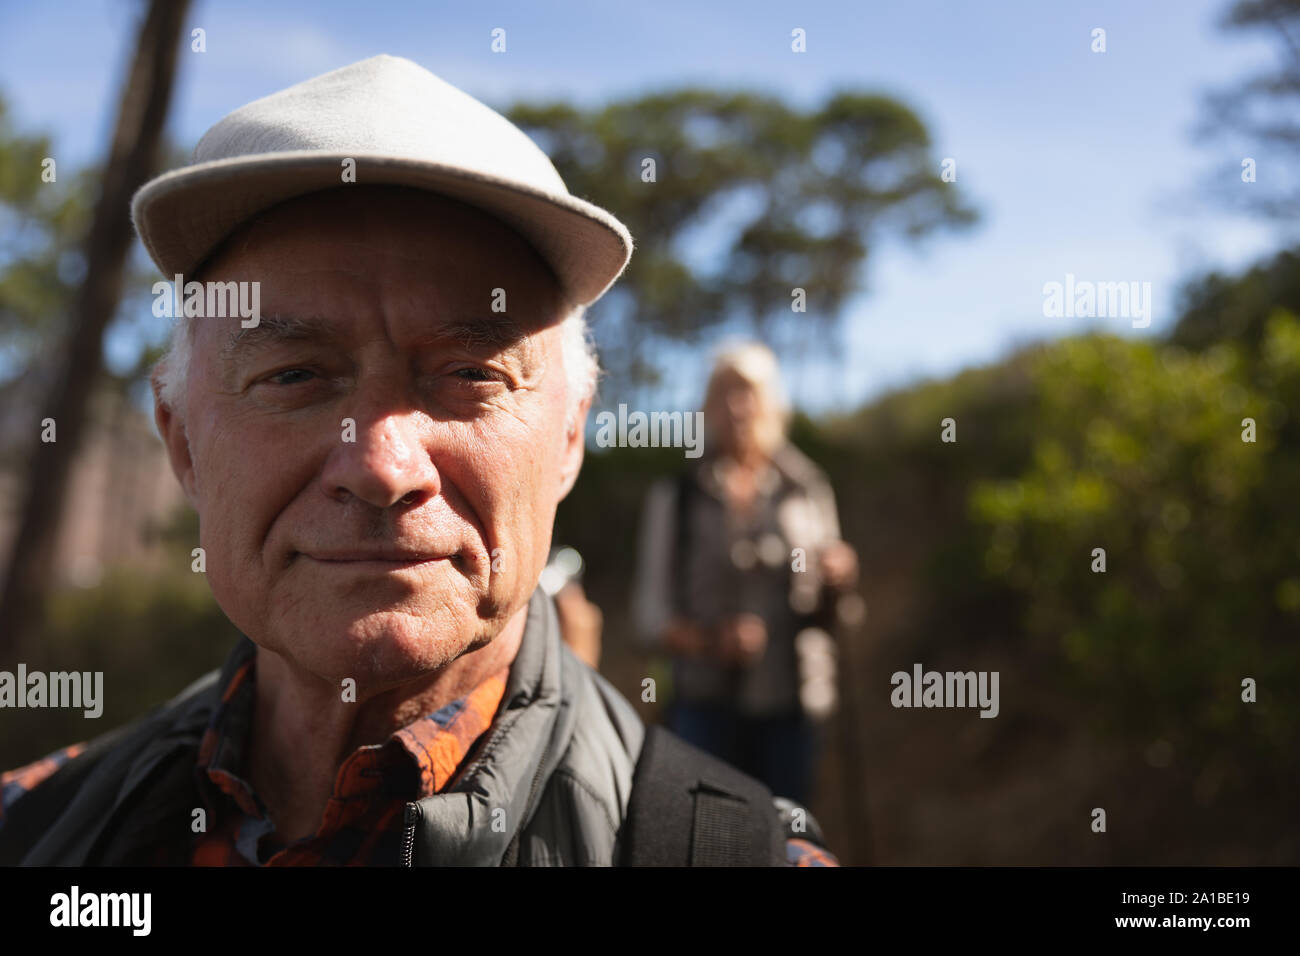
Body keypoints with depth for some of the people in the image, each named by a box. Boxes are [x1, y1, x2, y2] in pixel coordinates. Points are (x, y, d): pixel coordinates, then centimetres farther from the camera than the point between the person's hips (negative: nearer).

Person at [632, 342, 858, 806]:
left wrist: (835, 588, -8)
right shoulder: (674, 497, 3)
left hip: (792, 703, 2)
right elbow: (651, 616, 3)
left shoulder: (808, 492, 8)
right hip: (707, 703, -2)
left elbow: (821, 618, 14)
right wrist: (711, 641, -14)